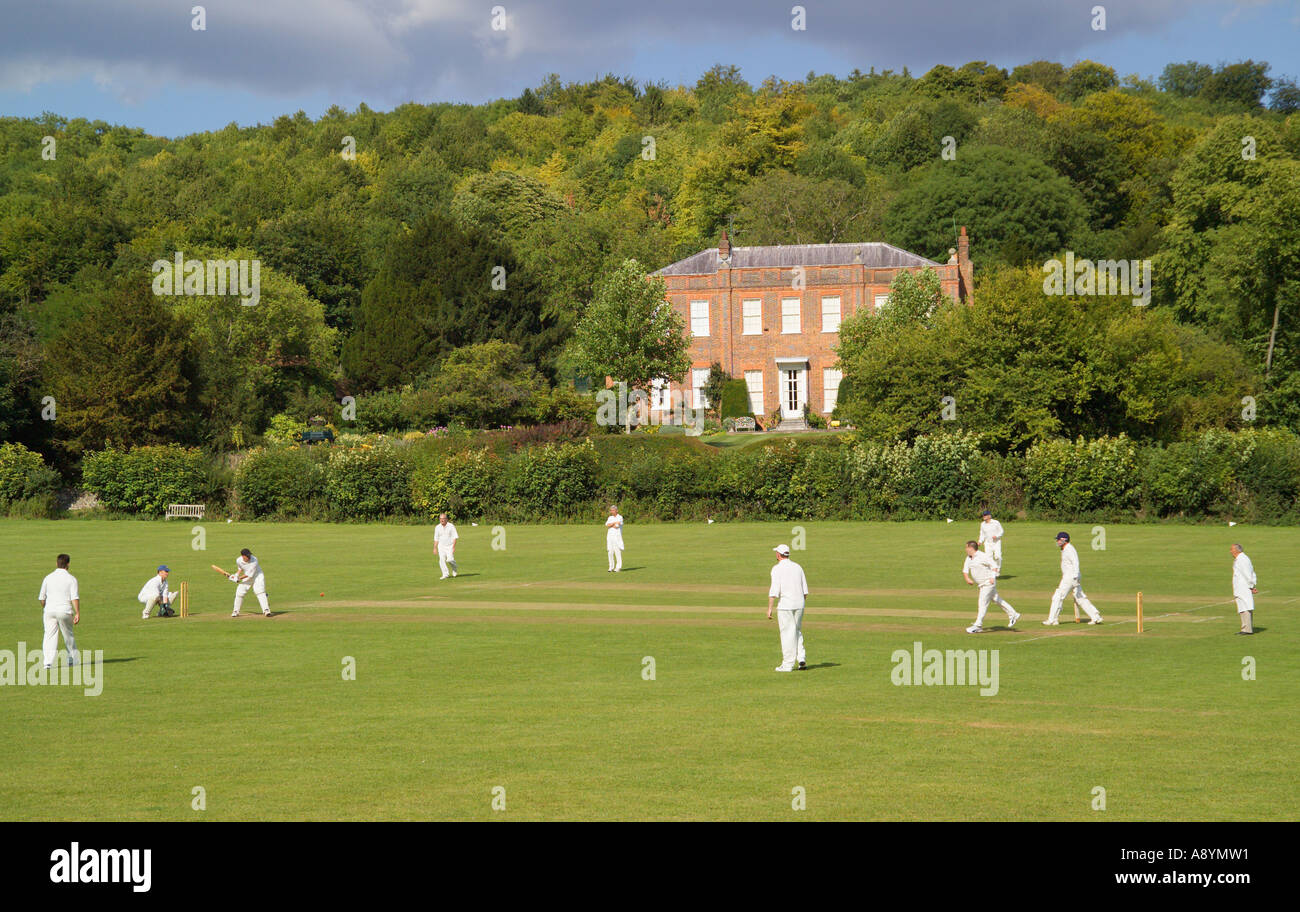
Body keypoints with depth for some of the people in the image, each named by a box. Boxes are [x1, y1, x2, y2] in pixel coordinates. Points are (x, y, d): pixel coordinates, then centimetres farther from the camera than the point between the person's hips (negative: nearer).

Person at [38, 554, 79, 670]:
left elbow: (42, 598, 11)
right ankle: (72, 659, 29)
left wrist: (44, 608, 28)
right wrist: (78, 613, -11)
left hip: (50, 610, 1)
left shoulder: (48, 578, 6)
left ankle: (48, 661, -13)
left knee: (50, 636, 1)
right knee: (68, 635, 16)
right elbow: (75, 597, -11)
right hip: (65, 611, -1)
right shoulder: (71, 579, -2)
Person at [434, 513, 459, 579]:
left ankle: (454, 568, 14)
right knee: (442, 560, -12)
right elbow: (436, 539, 11)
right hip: (441, 546, 3)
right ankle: (445, 574, -6)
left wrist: (453, 547, -15)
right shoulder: (437, 527, 5)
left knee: (449, 559, -18)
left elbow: (455, 537, -6)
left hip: (450, 546, -3)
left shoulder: (451, 526, -6)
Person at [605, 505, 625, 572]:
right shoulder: (610, 518, 15)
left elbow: (617, 526, -15)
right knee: (610, 552, 1)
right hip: (610, 536, 5)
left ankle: (618, 567, -5)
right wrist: (614, 523, -10)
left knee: (618, 552, -8)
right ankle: (611, 567, 6)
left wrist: (611, 525, -1)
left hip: (617, 536, -5)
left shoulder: (620, 517, -2)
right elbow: (607, 525, -3)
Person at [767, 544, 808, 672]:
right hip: (799, 604, 5)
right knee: (797, 631, 18)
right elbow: (805, 591, 11)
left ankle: (788, 664, 1)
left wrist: (769, 608, -13)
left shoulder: (777, 569, -7)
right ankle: (801, 658, 4)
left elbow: (774, 590, -15)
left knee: (787, 633, -1)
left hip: (785, 604, -5)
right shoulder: (798, 567, 11)